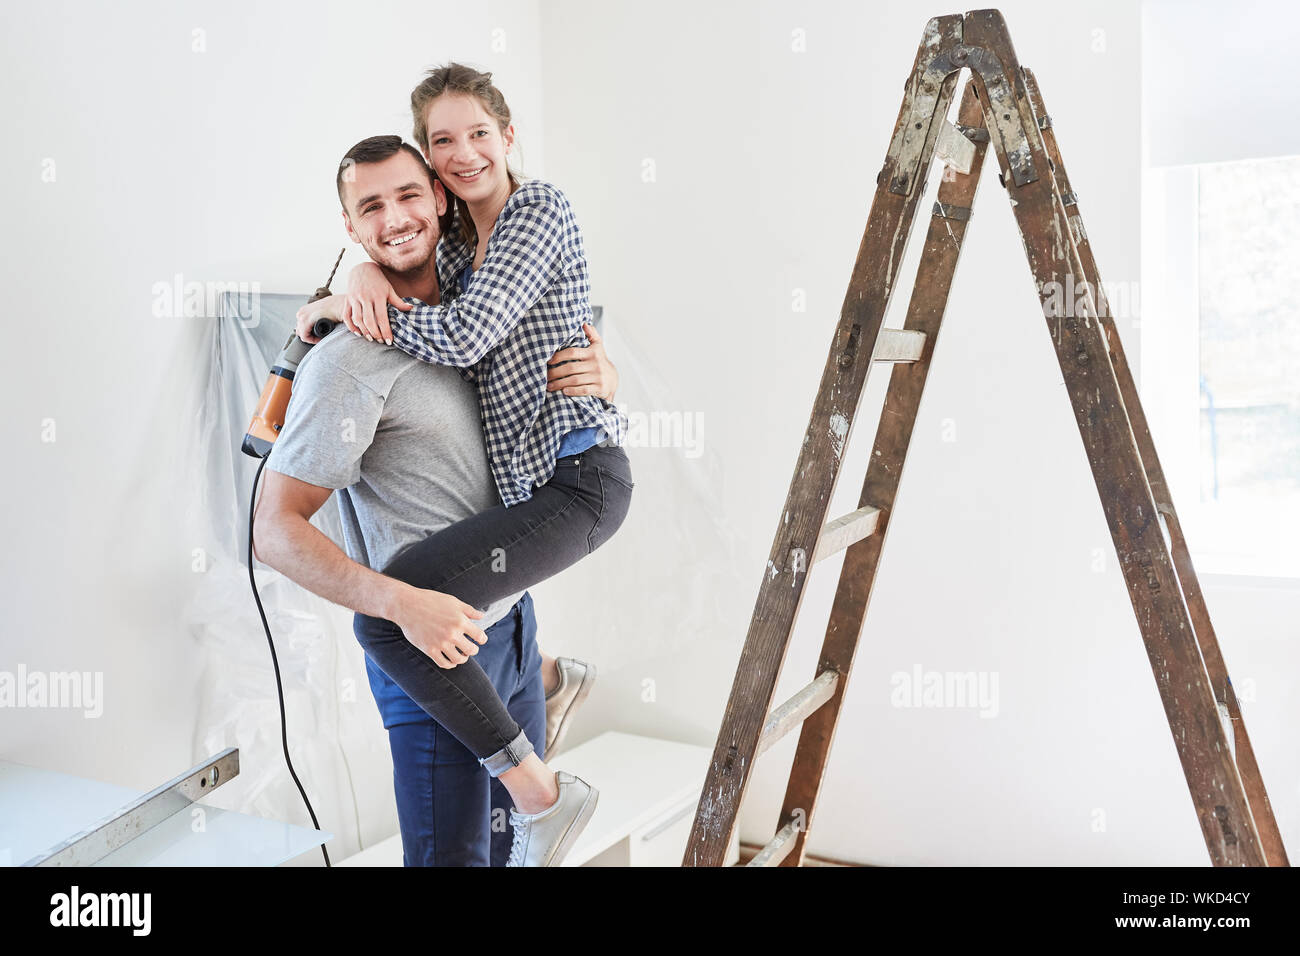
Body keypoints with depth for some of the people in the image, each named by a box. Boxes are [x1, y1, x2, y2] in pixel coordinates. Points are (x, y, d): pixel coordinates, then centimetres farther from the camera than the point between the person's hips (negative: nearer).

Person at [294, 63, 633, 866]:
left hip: (577, 479, -10)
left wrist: (341, 304, -7)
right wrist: (369, 274, -5)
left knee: (388, 611, -24)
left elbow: (463, 335, -20)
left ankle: (540, 794, -13)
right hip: (526, 476, 10)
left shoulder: (541, 211, -9)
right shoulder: (460, 241, 16)